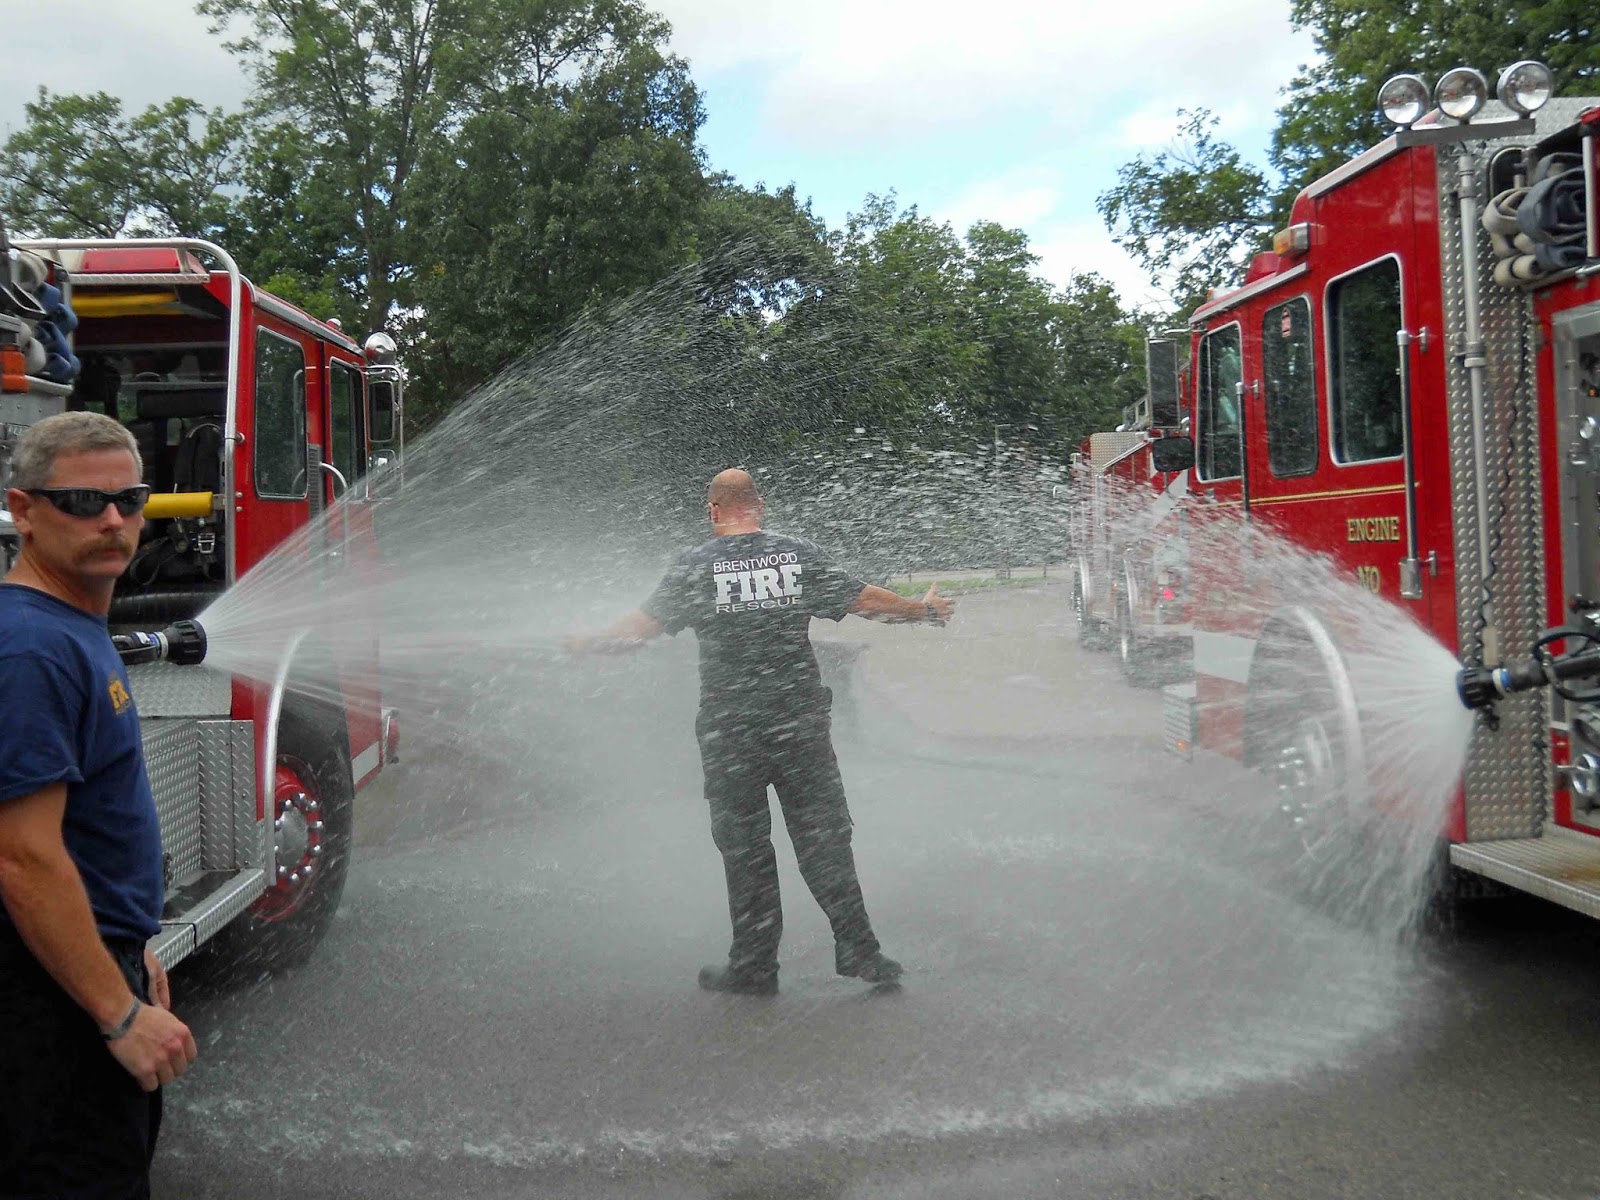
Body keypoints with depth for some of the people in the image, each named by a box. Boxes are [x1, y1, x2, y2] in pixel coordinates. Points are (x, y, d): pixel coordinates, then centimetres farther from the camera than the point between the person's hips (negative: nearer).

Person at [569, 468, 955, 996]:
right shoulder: (800, 555, 2)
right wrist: (924, 610, 24)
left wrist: (585, 645, 14)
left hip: (730, 729, -1)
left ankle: (754, 966, 14)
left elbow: (641, 626, -3)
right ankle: (859, 951, 9)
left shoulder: (696, 566, -3)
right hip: (800, 720, 2)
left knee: (744, 845, 8)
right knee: (823, 835, 9)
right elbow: (866, 599, 8)